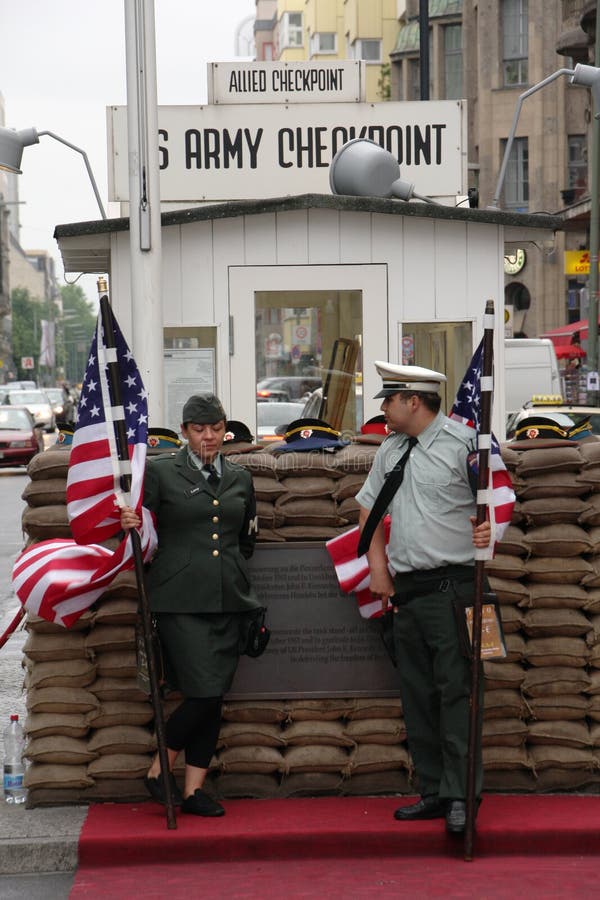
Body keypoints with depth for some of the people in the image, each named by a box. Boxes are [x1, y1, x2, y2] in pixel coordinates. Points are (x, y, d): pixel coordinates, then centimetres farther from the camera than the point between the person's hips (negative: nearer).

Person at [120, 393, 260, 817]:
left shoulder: (240, 478, 14)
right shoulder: (161, 472, 2)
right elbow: (142, 532, -1)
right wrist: (129, 524, -21)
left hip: (229, 602, 5)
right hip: (180, 601, -5)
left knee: (214, 699, 4)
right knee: (204, 694, -13)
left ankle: (194, 788, 12)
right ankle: (159, 769, 8)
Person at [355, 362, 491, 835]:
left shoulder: (463, 442, -8)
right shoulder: (391, 450, 15)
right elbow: (369, 507, 24)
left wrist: (491, 528, -25)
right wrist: (378, 567, 16)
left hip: (452, 586, -8)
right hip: (406, 590, 8)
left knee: (455, 690, -9)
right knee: (418, 694, 10)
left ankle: (461, 797, -5)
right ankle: (434, 792, 17)